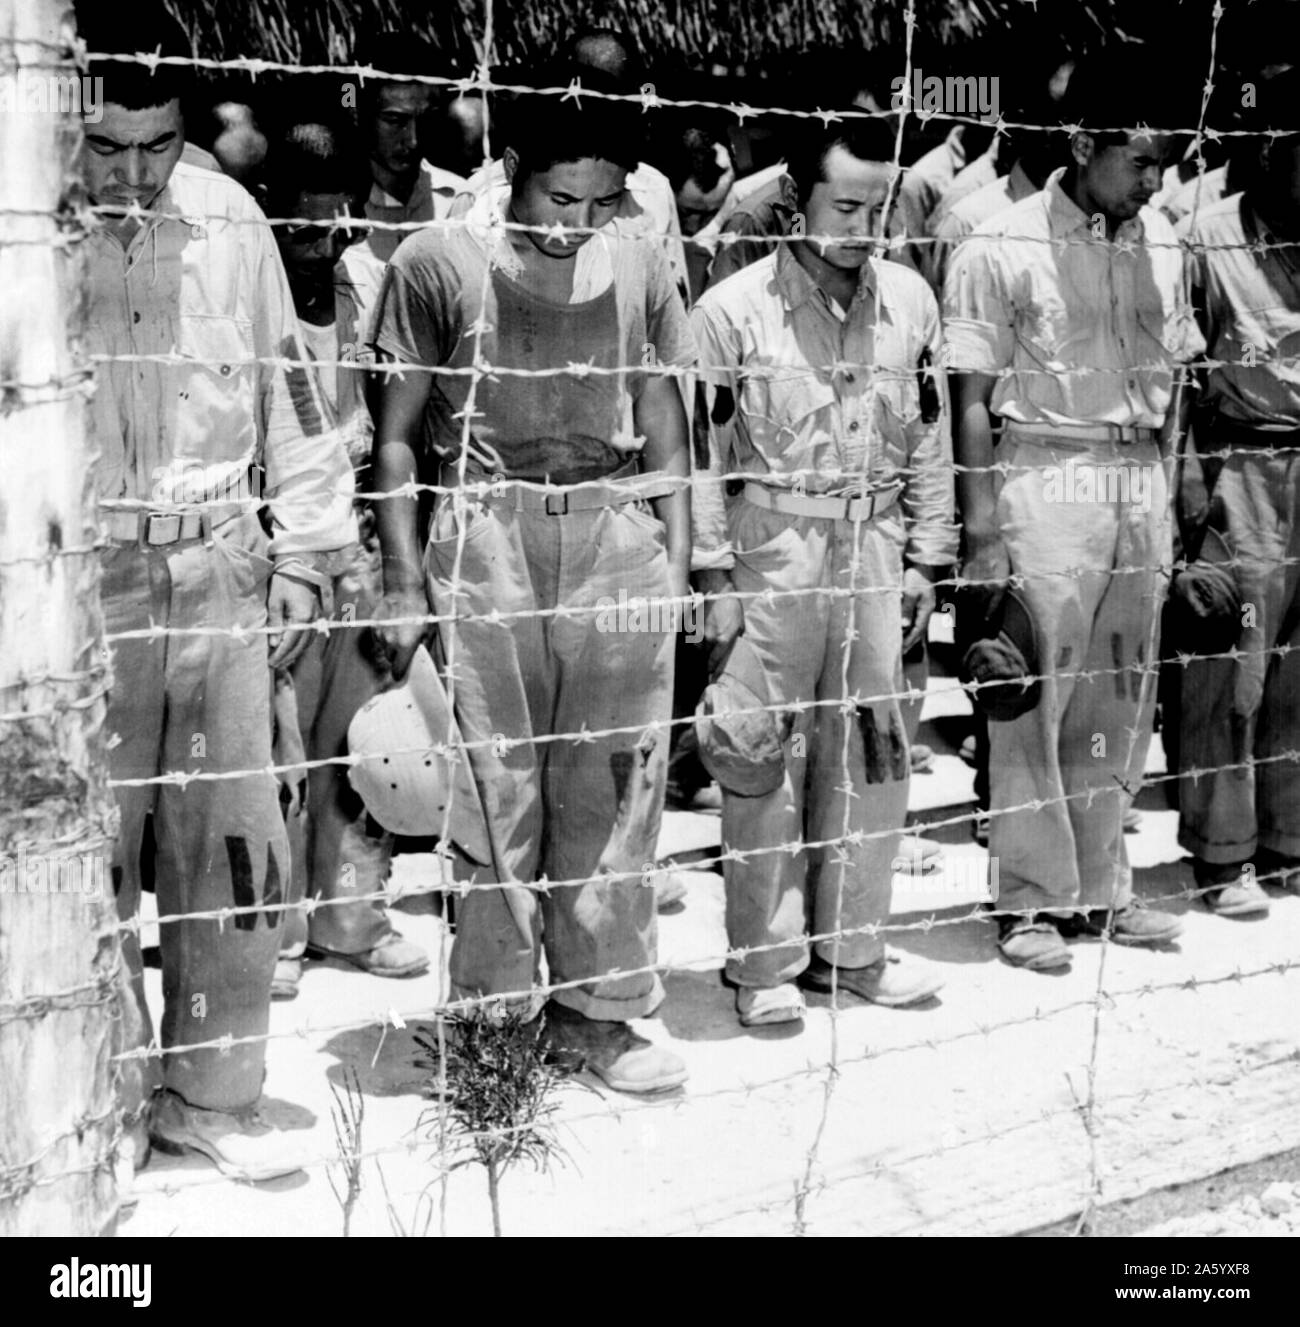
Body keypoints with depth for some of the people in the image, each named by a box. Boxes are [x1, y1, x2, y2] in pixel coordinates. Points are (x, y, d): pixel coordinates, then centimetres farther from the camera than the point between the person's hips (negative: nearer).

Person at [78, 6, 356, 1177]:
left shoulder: (228, 218, 2)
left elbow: (289, 393, 10)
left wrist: (301, 554, 8)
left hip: (220, 576, 3)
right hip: (81, 586, -3)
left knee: (235, 846, 7)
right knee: (88, 855, 3)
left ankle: (213, 1096, 22)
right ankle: (106, 1109, 20)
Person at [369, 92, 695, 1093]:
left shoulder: (641, 270, 9)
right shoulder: (438, 264, -1)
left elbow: (665, 439, 14)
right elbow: (398, 434, 3)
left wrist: (677, 573, 8)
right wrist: (403, 581, -4)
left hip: (618, 532, 3)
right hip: (484, 531, -3)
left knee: (615, 782, 4)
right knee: (490, 784, 0)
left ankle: (596, 1004, 17)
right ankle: (489, 1010, 13)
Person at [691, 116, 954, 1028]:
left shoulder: (910, 301, 6)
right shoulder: (734, 308, -6)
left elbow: (930, 439, 11)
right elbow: (706, 451, -5)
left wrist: (926, 558, 8)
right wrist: (715, 575, -8)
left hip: (875, 545, 4)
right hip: (771, 549, -4)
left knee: (874, 747, 8)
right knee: (765, 753, 1)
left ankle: (851, 944, 23)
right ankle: (767, 962, 12)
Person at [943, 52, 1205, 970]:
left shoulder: (1161, 241, 9)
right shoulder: (1002, 249, -7)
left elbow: (1174, 382, 16)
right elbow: (971, 401, -7)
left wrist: (1170, 499, 10)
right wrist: (984, 534, -11)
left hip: (1141, 481, 5)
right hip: (1046, 478, -5)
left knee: (1121, 704, 10)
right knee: (1034, 702, -1)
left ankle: (1102, 888, 22)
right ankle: (1034, 900, 11)